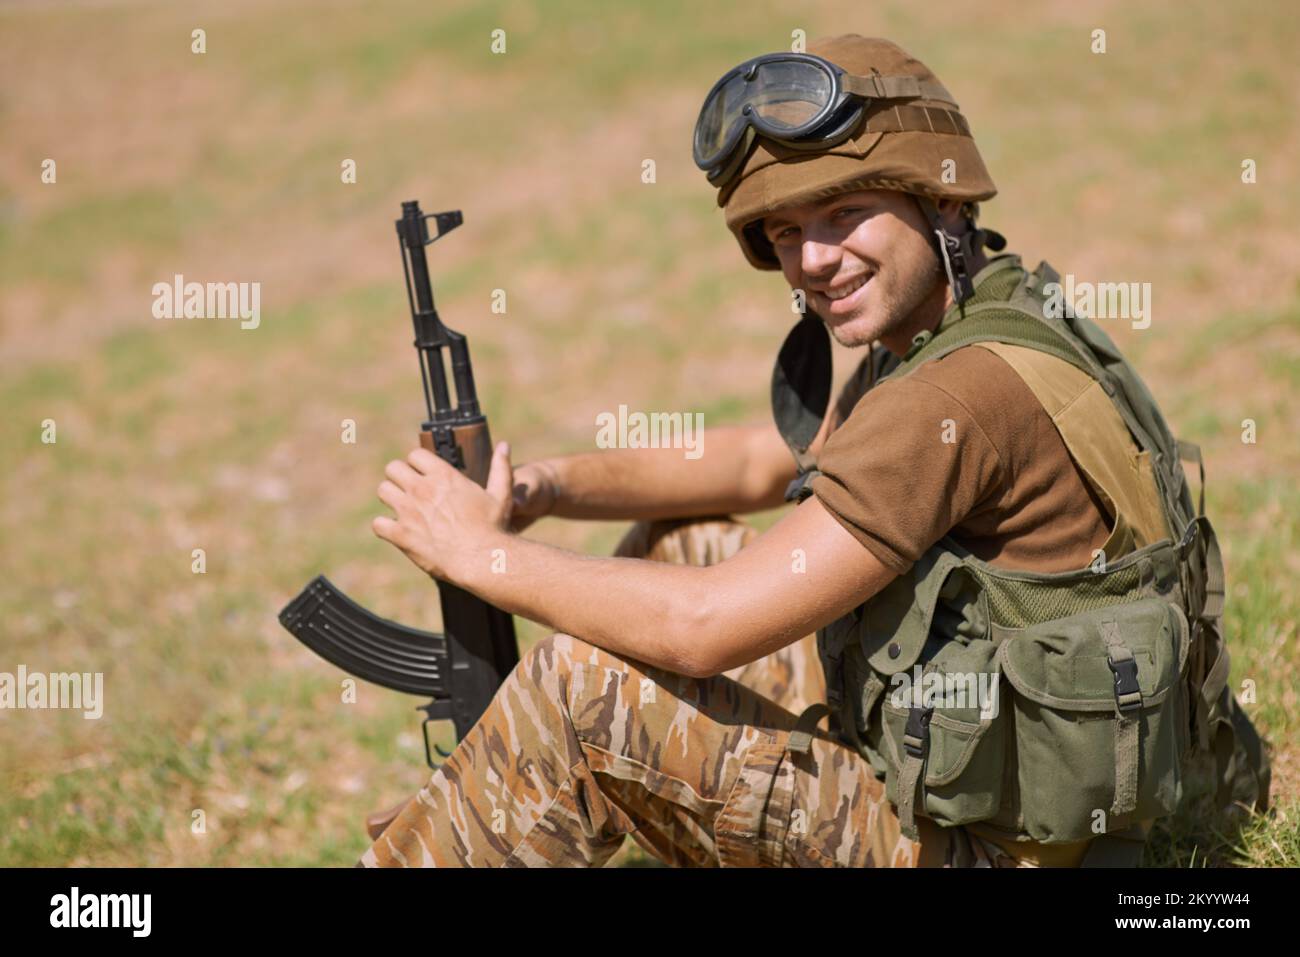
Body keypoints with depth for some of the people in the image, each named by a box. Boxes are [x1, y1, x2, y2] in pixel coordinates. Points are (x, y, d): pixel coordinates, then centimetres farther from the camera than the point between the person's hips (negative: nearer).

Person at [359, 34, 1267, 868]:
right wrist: (550, 484, -2)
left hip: (985, 840, -10)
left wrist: (482, 552, -14)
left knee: (584, 685, -14)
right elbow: (757, 465, 14)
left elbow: (705, 627, -27)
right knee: (672, 548, 15)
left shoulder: (967, 394, -27)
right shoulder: (945, 330, 3)